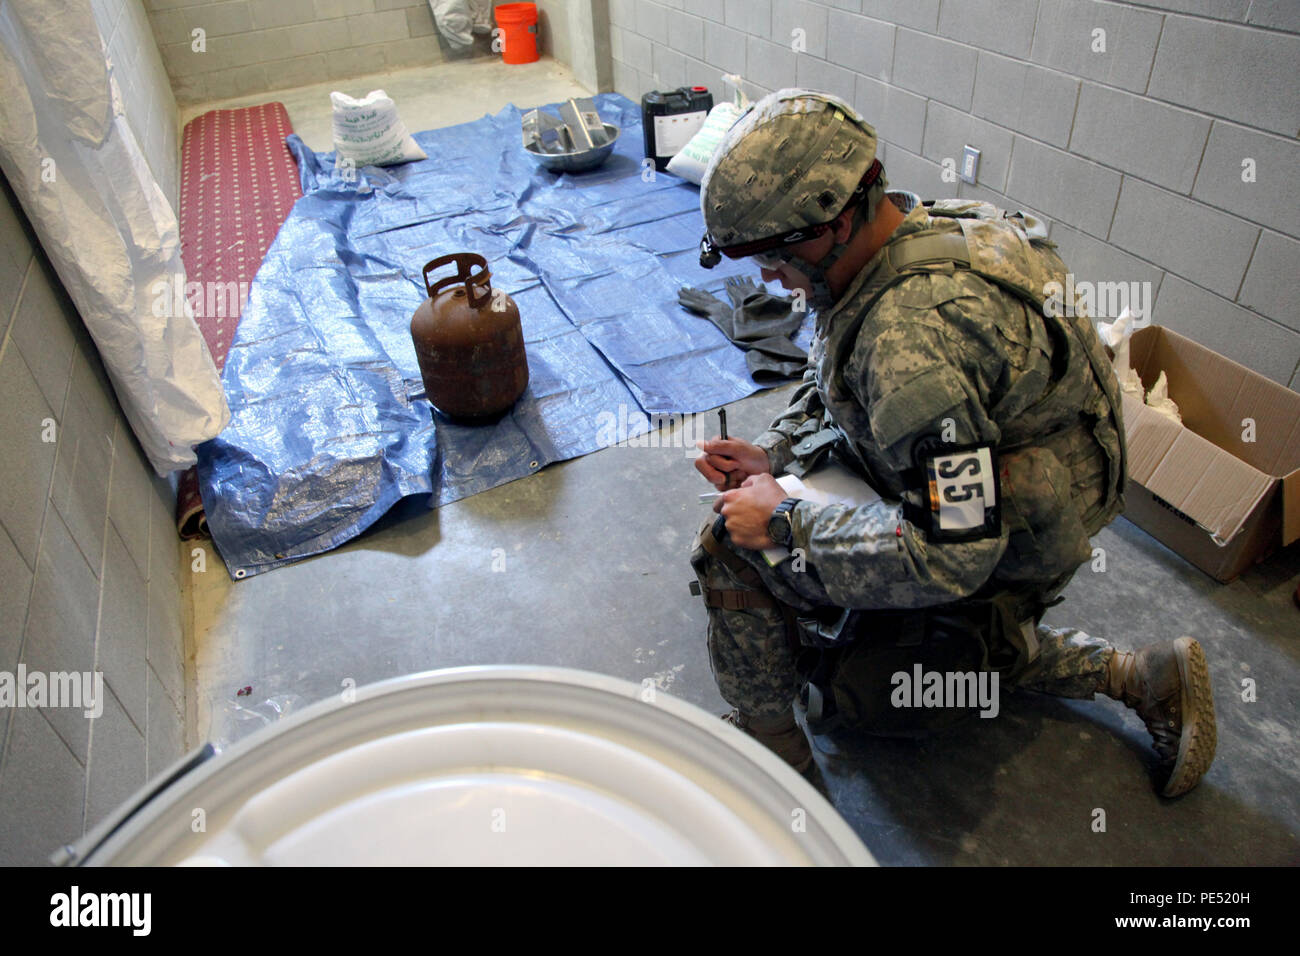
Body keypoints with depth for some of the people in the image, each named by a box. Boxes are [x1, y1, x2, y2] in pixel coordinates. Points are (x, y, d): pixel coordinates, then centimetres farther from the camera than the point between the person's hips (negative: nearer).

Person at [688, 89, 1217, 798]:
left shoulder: (910, 335, -38)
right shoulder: (920, 235, -7)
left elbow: (952, 550, -36)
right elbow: (831, 373, 10)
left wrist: (783, 522, -29)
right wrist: (774, 450, -5)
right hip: (975, 497, 10)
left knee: (733, 548, -13)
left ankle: (767, 746, 9)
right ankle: (1144, 678, 35)